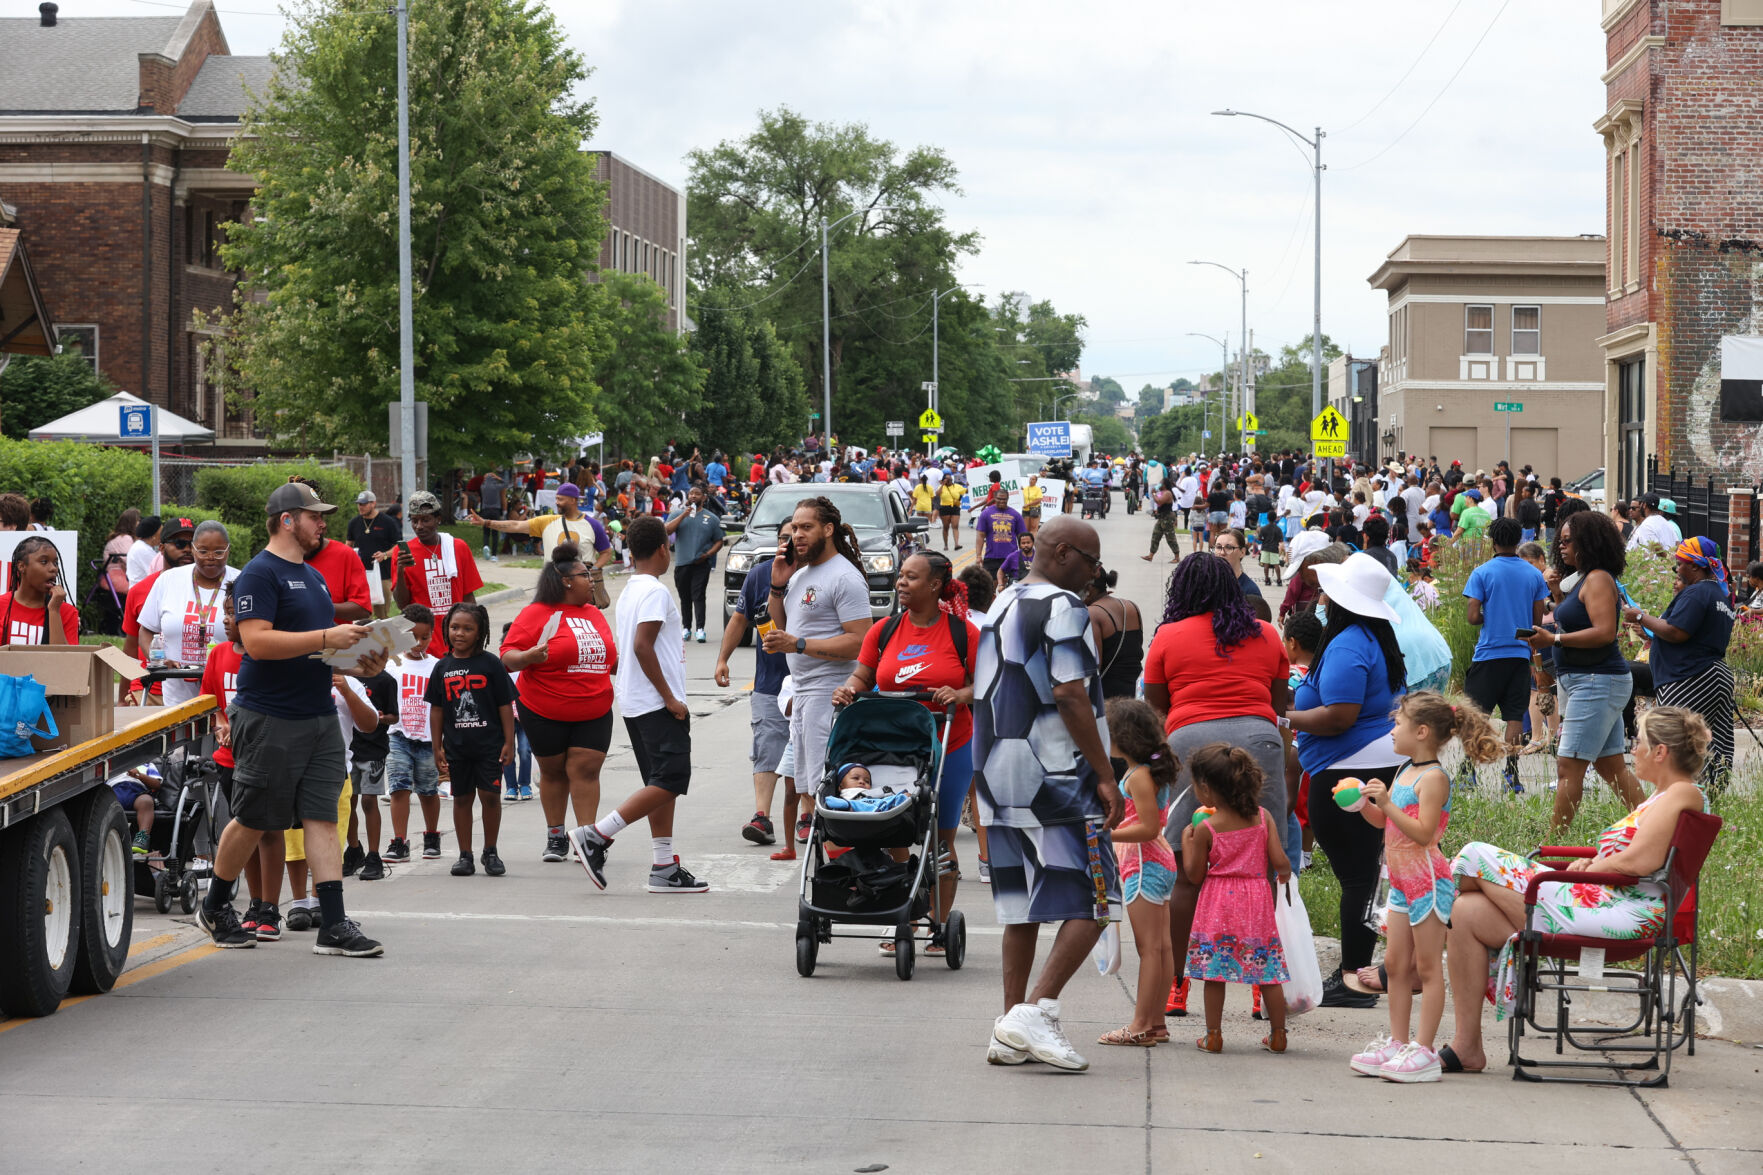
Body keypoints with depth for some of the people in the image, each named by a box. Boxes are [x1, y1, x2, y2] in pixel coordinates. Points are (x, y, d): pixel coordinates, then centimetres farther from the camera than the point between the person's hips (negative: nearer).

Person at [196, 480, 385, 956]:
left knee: (323, 816, 1)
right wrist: (327, 637, -23)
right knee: (253, 820, 2)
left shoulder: (312, 576, 18)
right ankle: (215, 908, 22)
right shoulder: (260, 573, -10)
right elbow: (257, 641, -22)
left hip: (319, 716, 8)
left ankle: (334, 926, -3)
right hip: (269, 717, -8)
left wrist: (360, 662, 8)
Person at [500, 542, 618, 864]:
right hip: (545, 713, -4)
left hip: (594, 713, 4)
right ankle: (555, 836, 20)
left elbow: (610, 661, 25)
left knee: (586, 769, -6)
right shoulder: (537, 614, -7)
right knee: (553, 771, 7)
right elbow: (507, 657, -12)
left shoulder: (595, 615, 13)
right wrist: (528, 657, -31)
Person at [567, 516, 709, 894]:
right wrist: (669, 697, -19)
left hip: (636, 703, 10)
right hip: (657, 703, -10)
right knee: (671, 779, -12)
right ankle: (596, 836, -16)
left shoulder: (629, 591, 17)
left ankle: (665, 867, 7)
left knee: (661, 783, 10)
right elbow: (643, 645, -22)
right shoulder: (654, 591, -13)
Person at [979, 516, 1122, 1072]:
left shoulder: (1001, 606, 17)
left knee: (1024, 906, 12)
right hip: (1055, 777, -9)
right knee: (1091, 903, -5)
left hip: (999, 775, 9)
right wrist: (1105, 775, -15)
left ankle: (1010, 1034, 11)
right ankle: (1034, 1012, -14)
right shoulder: (1063, 607, -10)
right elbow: (1070, 696, -17)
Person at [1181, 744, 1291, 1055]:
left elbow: (1195, 876, -2)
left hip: (1219, 903, -3)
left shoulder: (1205, 829, -9)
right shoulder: (1263, 818, -2)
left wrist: (1187, 840, 10)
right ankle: (1277, 1035, 12)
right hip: (1257, 902, 3)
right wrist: (1285, 872, 18)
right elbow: (1279, 861, -5)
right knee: (1268, 971, 8)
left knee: (1214, 970, 3)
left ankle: (1213, 1035, 3)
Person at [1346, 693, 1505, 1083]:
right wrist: (1364, 801, 2)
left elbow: (1423, 832, -23)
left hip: (1427, 881, -10)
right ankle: (1397, 1043, 19)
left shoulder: (1433, 778, -15)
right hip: (1402, 882, 10)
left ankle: (1424, 1051, -3)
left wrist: (1387, 803, -27)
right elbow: (1382, 821, 20)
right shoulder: (1404, 771, 12)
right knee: (1395, 964, 12)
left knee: (1427, 967, -4)